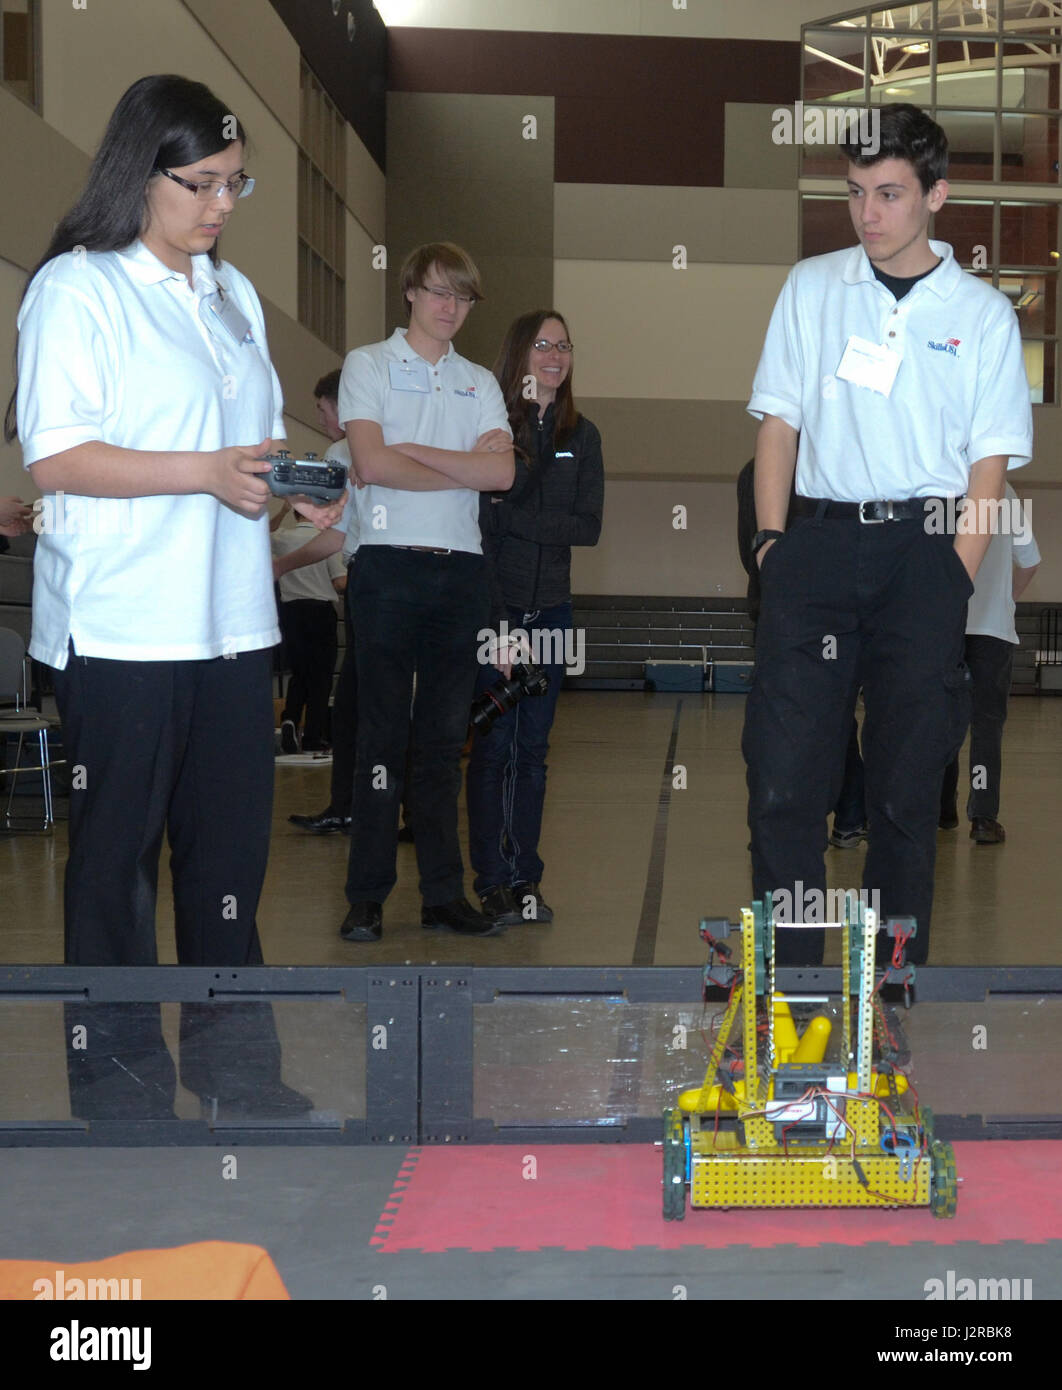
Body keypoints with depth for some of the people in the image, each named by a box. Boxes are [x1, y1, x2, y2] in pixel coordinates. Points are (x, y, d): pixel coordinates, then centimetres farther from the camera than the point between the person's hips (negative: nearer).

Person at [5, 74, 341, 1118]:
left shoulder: (232, 293, 18)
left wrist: (289, 486, 5)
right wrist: (207, 472, -19)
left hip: (230, 621, 7)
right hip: (118, 630, -7)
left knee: (231, 844, 10)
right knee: (118, 849, 2)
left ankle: (229, 1057, 21)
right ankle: (116, 1065, 14)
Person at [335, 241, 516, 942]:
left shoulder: (481, 382, 16)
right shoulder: (369, 365, 6)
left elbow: (502, 472, -1)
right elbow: (372, 464, -9)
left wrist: (414, 450, -7)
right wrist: (464, 467, -1)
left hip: (462, 567, 4)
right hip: (390, 563, -3)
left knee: (445, 737, 6)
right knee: (383, 731, -3)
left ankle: (444, 892, 10)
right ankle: (368, 896, 2)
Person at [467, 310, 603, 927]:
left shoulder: (582, 435, 10)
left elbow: (589, 525, -1)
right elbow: (480, 510, -10)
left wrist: (514, 516, -10)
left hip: (551, 608, 4)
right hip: (495, 603, -4)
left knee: (533, 748, 7)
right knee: (494, 747, -2)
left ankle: (526, 879, 13)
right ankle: (494, 882, 5)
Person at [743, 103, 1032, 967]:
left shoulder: (983, 314, 6)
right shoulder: (811, 287, 11)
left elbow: (991, 463, 3)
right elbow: (779, 420, 10)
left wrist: (954, 579, -8)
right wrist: (772, 540, -1)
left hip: (925, 547, -1)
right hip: (819, 540, 1)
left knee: (909, 781, 4)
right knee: (784, 772, -4)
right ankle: (787, 969, 5)